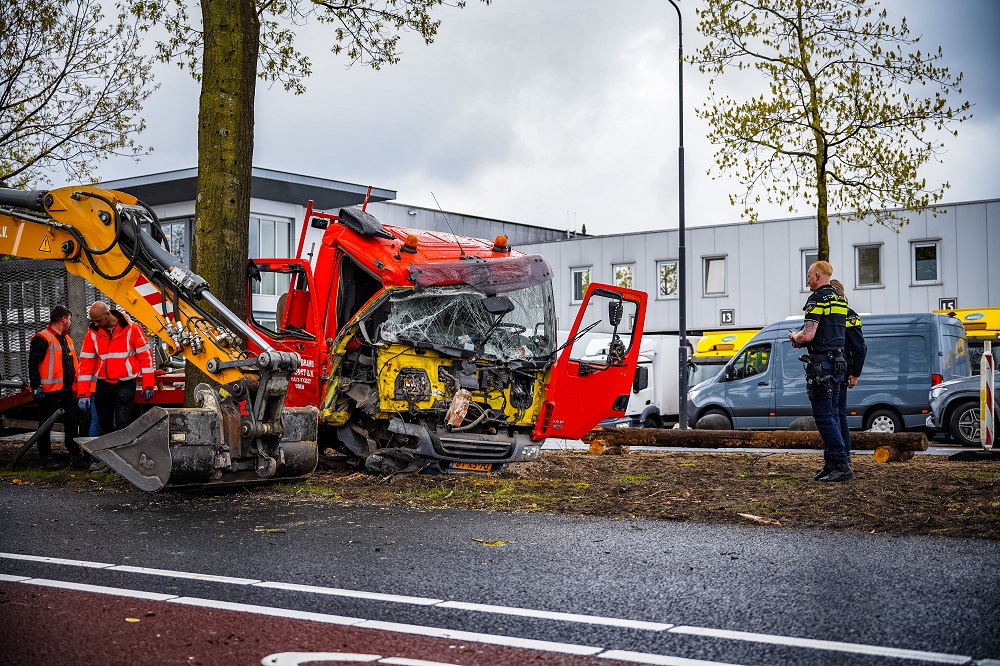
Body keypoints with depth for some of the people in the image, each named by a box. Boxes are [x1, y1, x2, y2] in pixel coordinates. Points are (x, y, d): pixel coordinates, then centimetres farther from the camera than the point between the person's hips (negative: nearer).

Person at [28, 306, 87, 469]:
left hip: (67, 389, 8)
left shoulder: (67, 339, 18)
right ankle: (46, 457, 9)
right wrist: (36, 386, -19)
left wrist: (75, 385, 21)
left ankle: (75, 455, 10)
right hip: (49, 390, -8)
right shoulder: (43, 339, -9)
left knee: (72, 422, 6)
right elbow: (32, 363, -14)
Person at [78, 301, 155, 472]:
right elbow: (86, 362, 1)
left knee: (122, 423, -7)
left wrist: (148, 385, -6)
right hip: (103, 385, 4)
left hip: (125, 384, -4)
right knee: (104, 423, 9)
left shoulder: (132, 329, -9)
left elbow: (145, 355, -5)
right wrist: (84, 393, -3)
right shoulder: (93, 334, 0)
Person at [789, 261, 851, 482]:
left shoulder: (817, 300, -13)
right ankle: (832, 464, 14)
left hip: (821, 364, -9)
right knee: (832, 416, 12)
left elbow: (808, 335, -20)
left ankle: (842, 466, -12)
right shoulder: (839, 300, 17)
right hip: (838, 363, 9)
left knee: (823, 416, -8)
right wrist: (801, 340, 17)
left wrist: (794, 336, 1)